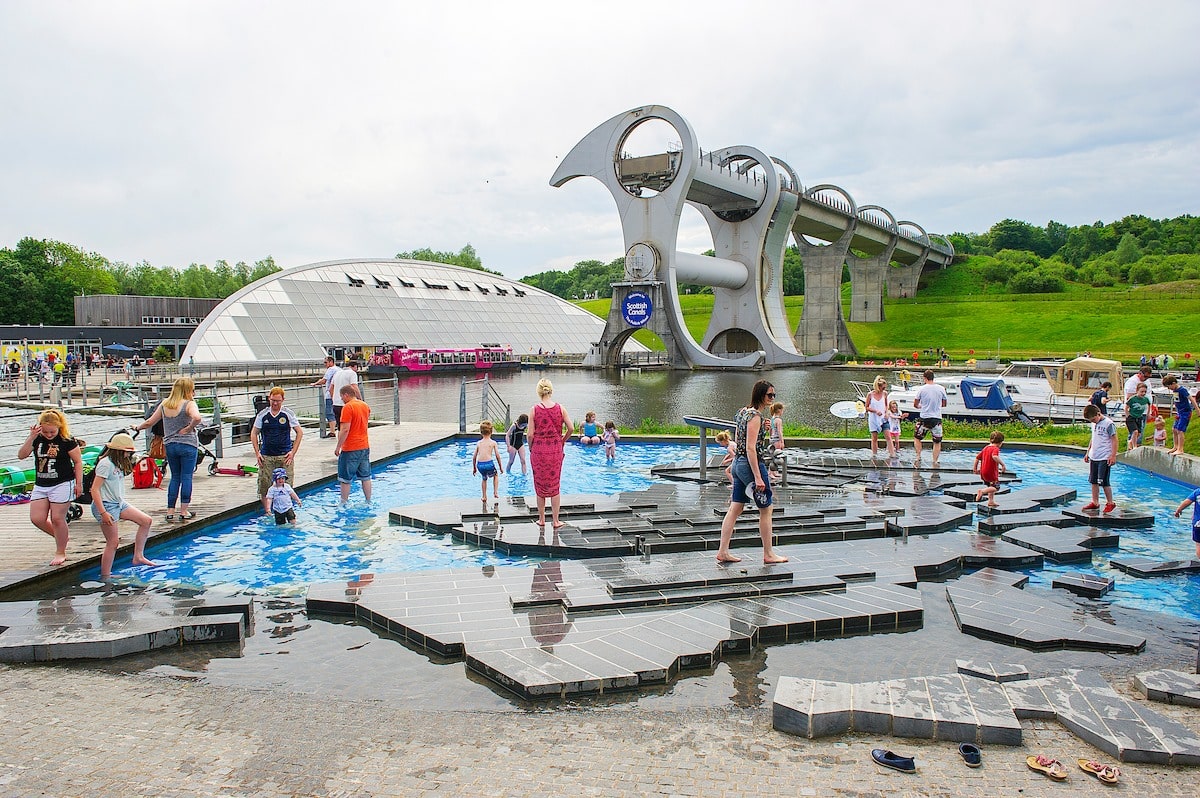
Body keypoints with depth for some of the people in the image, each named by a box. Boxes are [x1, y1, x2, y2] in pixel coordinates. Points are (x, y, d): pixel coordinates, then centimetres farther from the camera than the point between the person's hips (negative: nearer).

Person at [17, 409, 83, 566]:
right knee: (37, 518, 0)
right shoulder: (37, 439, 2)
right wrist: (31, 438, -19)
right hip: (40, 485, 5)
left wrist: (79, 484, -6)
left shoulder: (67, 440, -9)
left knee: (57, 518, -5)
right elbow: (21, 455, -6)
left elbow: (78, 462, -4)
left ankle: (60, 552, 10)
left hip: (62, 484, -5)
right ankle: (62, 536, 25)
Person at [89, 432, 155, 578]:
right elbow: (95, 489, -21)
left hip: (119, 503, 9)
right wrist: (103, 513, -25)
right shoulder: (106, 464, -18)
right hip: (106, 505, -9)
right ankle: (105, 576, 5)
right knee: (113, 542, -6)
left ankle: (138, 556, 10)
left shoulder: (118, 463, 11)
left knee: (146, 521, 5)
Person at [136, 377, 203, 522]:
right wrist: (189, 428, -15)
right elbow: (197, 418, -31)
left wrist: (138, 427, 32)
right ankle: (184, 512, 4)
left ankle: (170, 511, 15)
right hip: (187, 445, -5)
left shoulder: (164, 404, 7)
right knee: (186, 477, 2)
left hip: (170, 445, 5)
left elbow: (150, 422, 14)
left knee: (175, 477, 14)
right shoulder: (189, 404, -10)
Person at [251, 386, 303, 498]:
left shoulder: (288, 414, 0)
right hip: (266, 456, 2)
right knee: (264, 487, 0)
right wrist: (257, 453, 2)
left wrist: (293, 452, -3)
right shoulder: (262, 415, 4)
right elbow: (254, 433, 12)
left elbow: (299, 432, 4)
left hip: (284, 456, -2)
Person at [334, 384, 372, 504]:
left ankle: (343, 504, 6)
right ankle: (368, 502, 18)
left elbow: (345, 430, -20)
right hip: (365, 446, 8)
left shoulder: (347, 407, -15)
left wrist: (338, 447, -14)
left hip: (350, 449, -7)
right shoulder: (365, 405, 9)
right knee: (366, 477, 13)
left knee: (345, 479, 2)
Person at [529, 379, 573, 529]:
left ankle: (541, 519, 20)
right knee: (555, 485, 10)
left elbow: (531, 434, -8)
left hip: (538, 450, -1)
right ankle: (555, 520, 13)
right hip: (555, 450, 1)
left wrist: (530, 449, 8)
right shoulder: (560, 408, -4)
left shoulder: (534, 410, -8)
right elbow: (571, 429, -6)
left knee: (540, 485, 12)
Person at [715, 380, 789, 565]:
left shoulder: (744, 412, 12)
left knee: (735, 509, 9)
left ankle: (723, 551, 10)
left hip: (738, 463, 9)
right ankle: (768, 554, 12)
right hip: (752, 464, -9)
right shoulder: (756, 416, -16)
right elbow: (750, 448, -22)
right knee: (766, 509, 4)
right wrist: (757, 477, -24)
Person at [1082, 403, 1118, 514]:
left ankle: (1110, 503, 8)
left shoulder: (1109, 423, -11)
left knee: (1104, 481, -5)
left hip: (1105, 458, -8)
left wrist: (1113, 456, -15)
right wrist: (1088, 452, 21)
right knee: (1093, 481, 9)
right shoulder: (1094, 424, 12)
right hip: (1093, 457, 8)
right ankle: (1095, 502, 17)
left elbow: (1114, 440, -11)